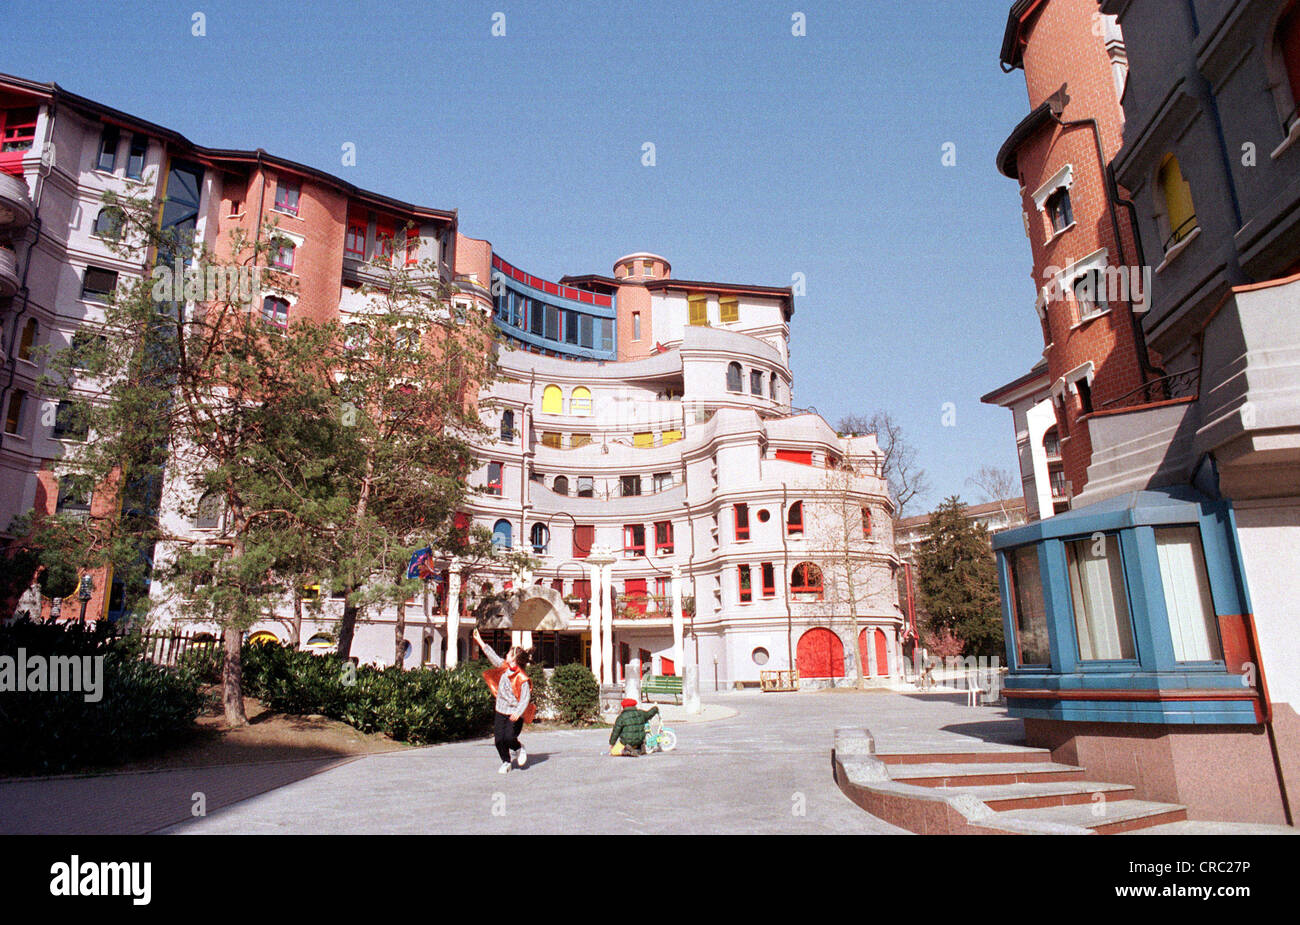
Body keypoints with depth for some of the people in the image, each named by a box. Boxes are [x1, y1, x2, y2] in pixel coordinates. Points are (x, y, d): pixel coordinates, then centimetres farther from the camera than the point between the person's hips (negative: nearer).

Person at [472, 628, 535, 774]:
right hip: (501, 712, 6)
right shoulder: (505, 668, 1)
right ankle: (506, 762, 23)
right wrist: (479, 641, 16)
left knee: (509, 737, -17)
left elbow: (525, 698, -21)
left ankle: (520, 748, 17)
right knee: (499, 739, 1)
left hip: (515, 714, -6)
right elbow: (492, 656, 12)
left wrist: (518, 712, -35)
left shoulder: (522, 679, -19)